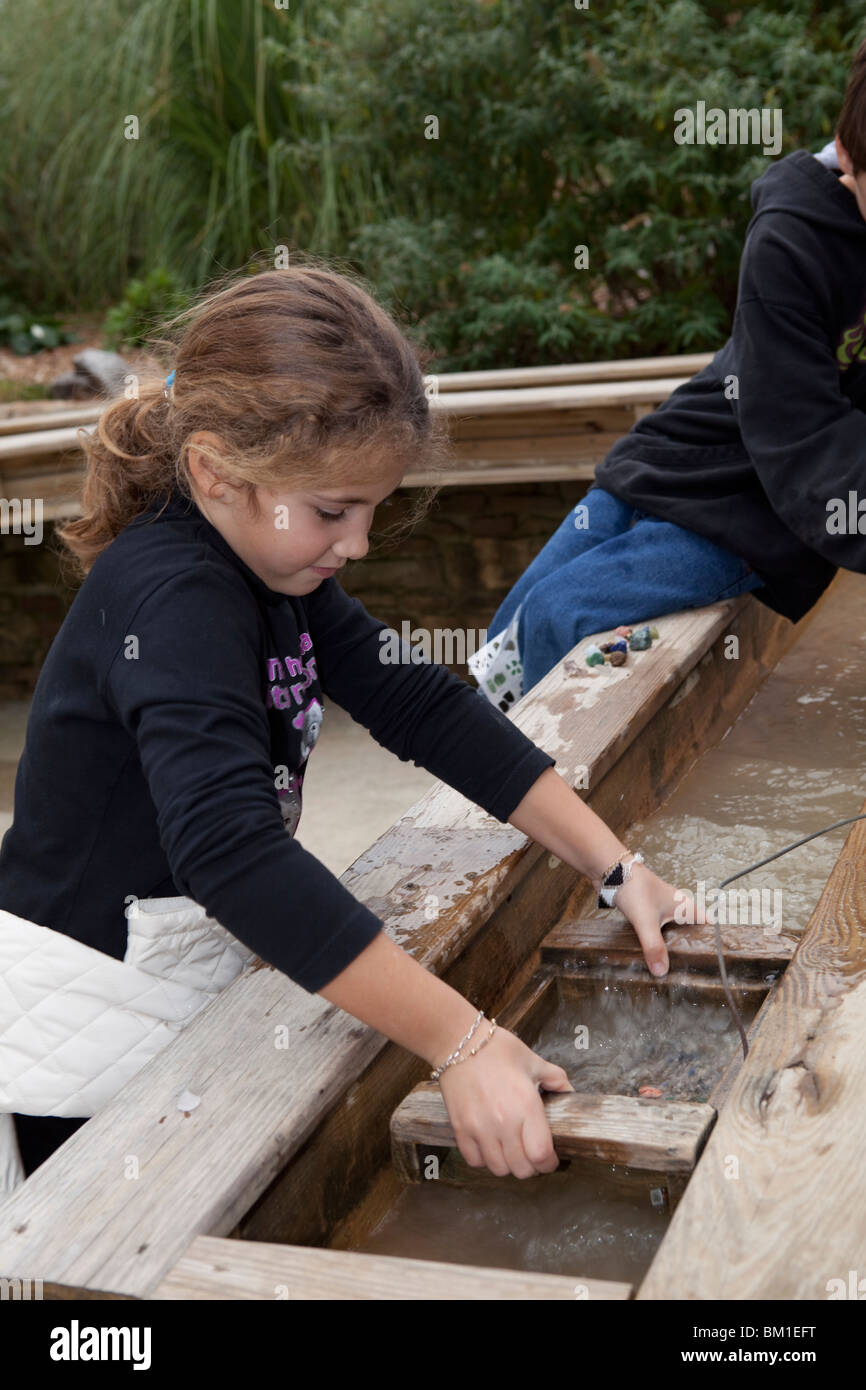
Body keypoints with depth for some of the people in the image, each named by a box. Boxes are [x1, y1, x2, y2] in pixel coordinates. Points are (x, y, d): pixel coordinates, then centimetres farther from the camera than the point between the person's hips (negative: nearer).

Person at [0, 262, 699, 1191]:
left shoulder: (271, 560, 1)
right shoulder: (171, 600, -28)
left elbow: (422, 705, -1)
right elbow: (226, 845, -42)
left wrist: (615, 867, -6)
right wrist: (461, 1042, -43)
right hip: (88, 1035, -8)